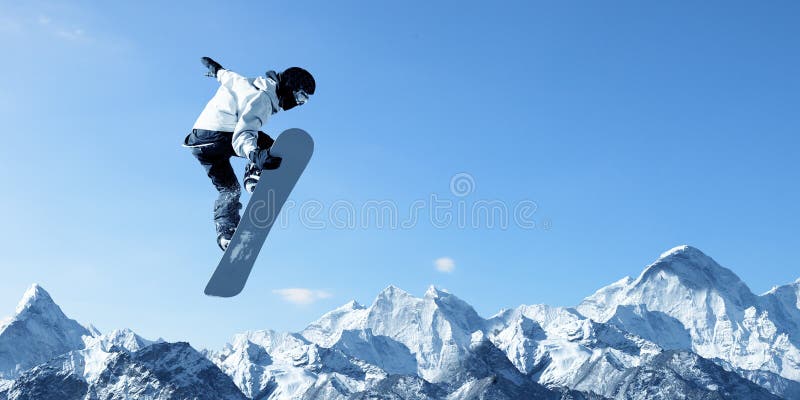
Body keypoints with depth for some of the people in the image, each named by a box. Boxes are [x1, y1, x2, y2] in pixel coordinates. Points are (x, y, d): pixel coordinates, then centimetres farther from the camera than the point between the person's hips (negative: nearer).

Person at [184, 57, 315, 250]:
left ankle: (225, 233, 11)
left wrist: (218, 70, 55)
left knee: (228, 189, 17)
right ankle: (254, 177, -20)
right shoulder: (262, 99, -15)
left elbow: (228, 76, 33)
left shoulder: (254, 83, 12)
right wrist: (255, 154, -48)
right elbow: (242, 135, -30)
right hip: (215, 136, -9)